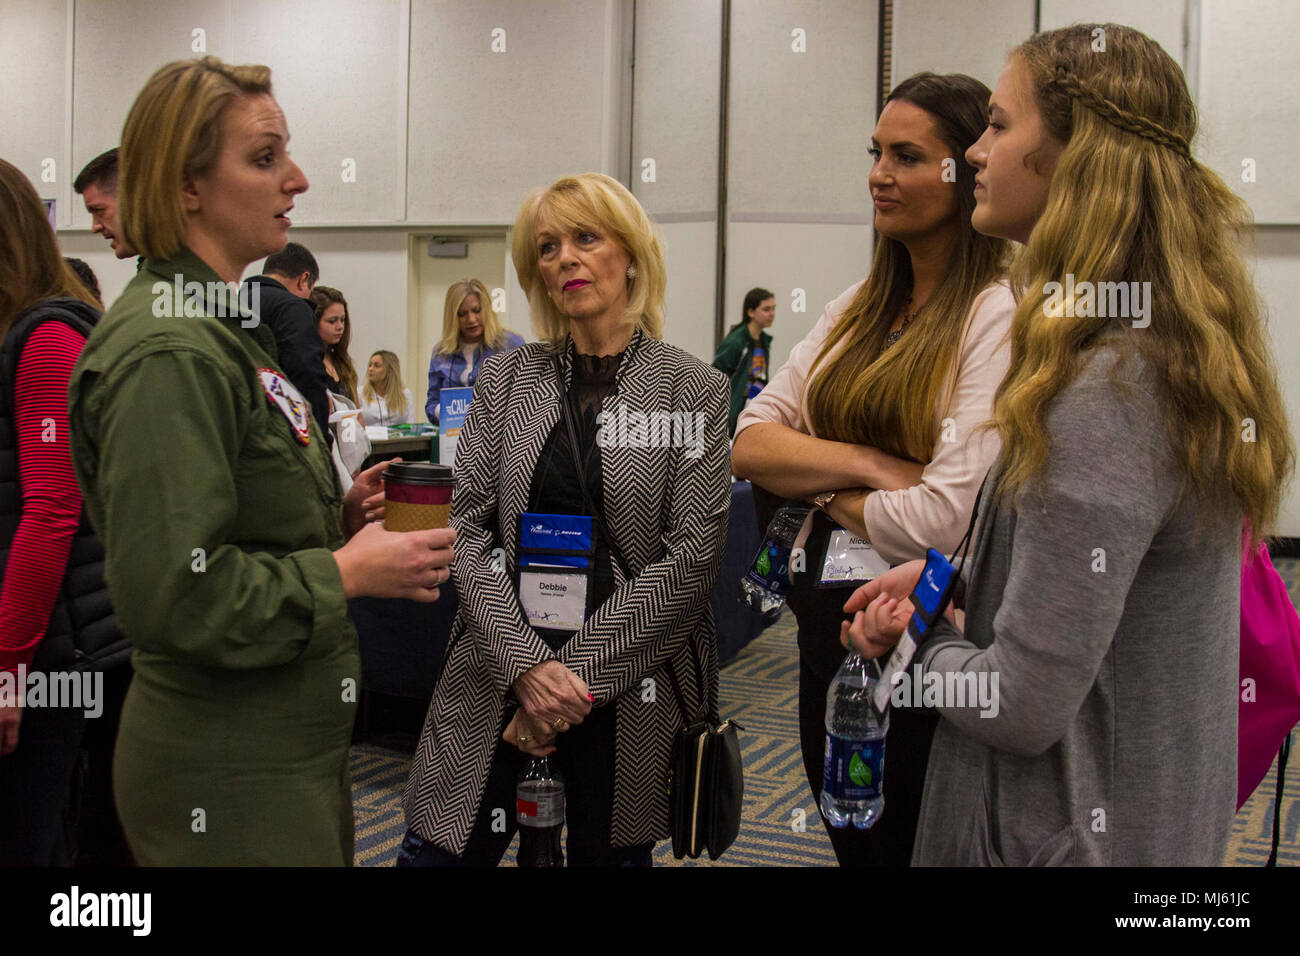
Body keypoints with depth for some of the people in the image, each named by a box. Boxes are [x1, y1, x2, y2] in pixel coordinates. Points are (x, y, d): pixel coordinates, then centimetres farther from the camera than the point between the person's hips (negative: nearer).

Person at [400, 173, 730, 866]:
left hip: (629, 693, -2)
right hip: (497, 677, 2)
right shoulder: (505, 379, 6)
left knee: (608, 854, 11)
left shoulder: (694, 391, -2)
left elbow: (691, 557, -9)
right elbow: (469, 529, 0)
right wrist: (527, 663, -13)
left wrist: (578, 670, -13)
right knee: (435, 853, 3)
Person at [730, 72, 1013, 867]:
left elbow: (949, 519, -23)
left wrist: (826, 491, -6)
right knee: (851, 845, 20)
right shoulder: (862, 307, 9)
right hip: (829, 619, 7)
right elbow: (747, 443, 1)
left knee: (905, 846, 8)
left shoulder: (1000, 317, -14)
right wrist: (866, 464, -15)